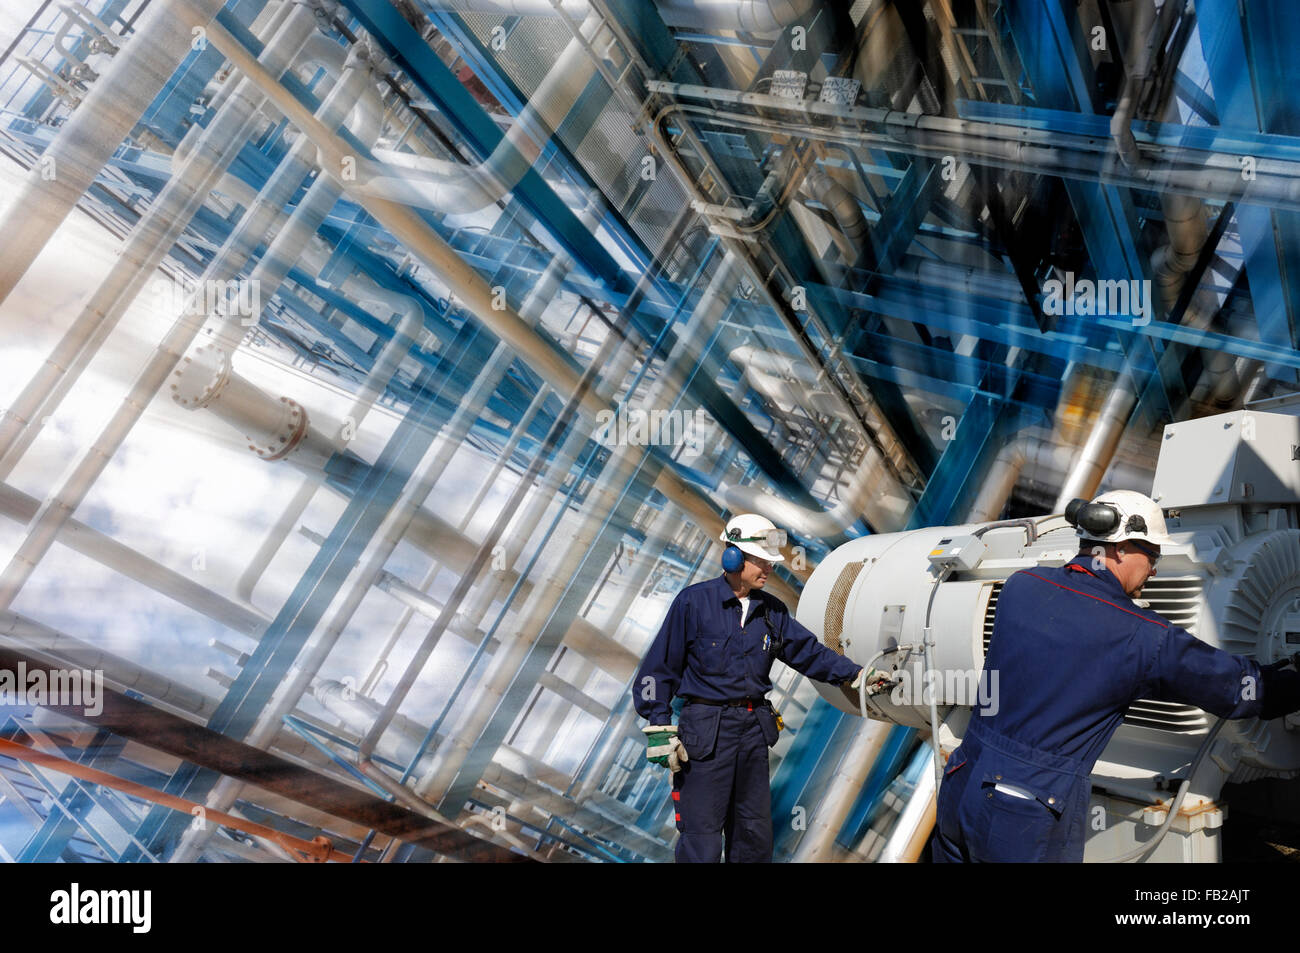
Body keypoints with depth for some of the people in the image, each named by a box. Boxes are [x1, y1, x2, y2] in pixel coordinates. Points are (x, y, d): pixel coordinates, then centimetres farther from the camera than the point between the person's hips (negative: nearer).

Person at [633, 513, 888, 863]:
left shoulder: (772, 611, 8)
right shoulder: (694, 601, -10)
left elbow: (808, 650, 12)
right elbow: (661, 666, -8)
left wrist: (856, 674, 2)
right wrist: (661, 729, -11)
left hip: (754, 728, 6)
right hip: (706, 730, -6)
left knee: (755, 834, 16)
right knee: (702, 838, -1)